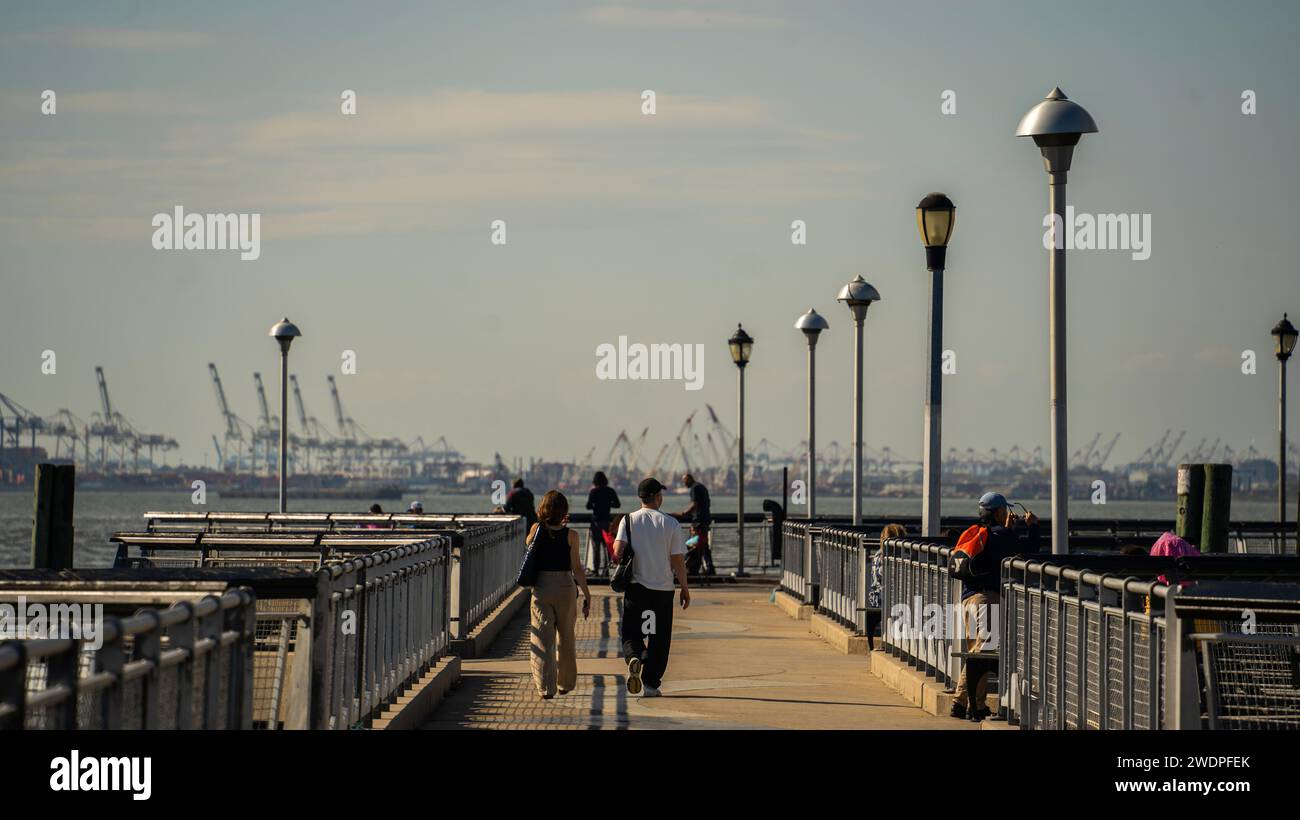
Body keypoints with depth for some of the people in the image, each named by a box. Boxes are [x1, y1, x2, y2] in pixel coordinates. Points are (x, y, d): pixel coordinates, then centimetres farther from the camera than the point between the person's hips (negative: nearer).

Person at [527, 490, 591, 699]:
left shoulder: (537, 530, -3)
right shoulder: (570, 535, -7)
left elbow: (529, 544, 20)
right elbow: (577, 568, -8)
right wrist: (587, 594, -3)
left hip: (541, 587, 0)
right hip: (565, 588, 0)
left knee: (542, 639, 1)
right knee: (565, 637, 16)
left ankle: (546, 687, -8)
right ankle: (565, 683, 28)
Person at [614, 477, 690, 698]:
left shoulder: (628, 520, -2)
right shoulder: (671, 524, -5)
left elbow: (618, 550, -14)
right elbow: (678, 561, -5)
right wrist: (685, 589, 6)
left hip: (635, 586, 1)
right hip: (663, 588, -1)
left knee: (630, 631, 10)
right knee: (659, 638, 10)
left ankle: (633, 658, -21)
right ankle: (650, 684, 8)